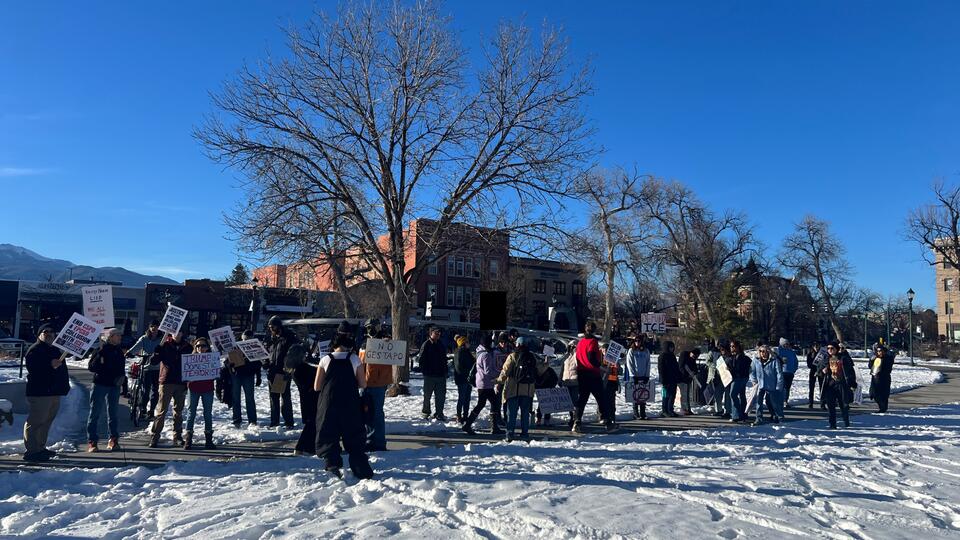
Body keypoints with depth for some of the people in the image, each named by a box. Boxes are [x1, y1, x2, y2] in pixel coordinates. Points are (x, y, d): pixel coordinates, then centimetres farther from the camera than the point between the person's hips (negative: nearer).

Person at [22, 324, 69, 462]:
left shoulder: (55, 350, 21)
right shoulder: (34, 350, -6)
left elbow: (62, 370, 28)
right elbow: (32, 368, -20)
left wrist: (65, 386, 23)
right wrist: (50, 365, -30)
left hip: (54, 392, 9)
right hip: (39, 392, -9)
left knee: (46, 421, 14)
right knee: (35, 421, -9)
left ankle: (40, 447, 23)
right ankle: (31, 451, -7)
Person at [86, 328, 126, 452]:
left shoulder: (119, 351, 11)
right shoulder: (101, 349, -6)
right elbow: (91, 367, -10)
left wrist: (122, 376, 1)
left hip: (114, 386, 5)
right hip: (99, 384, -5)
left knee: (113, 413, 10)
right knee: (95, 413, -1)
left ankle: (113, 439, 15)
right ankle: (91, 441, 3)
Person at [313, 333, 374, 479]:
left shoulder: (325, 360, 3)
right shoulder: (355, 359, 1)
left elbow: (316, 387, 4)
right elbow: (362, 384, 1)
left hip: (328, 405, 0)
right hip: (351, 406, 0)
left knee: (328, 439, 10)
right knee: (354, 438, 12)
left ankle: (333, 468, -1)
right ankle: (362, 471, 13)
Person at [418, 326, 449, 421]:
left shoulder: (441, 345, 12)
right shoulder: (426, 345, -6)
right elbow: (422, 359, -9)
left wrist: (445, 371, 11)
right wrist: (424, 370, -15)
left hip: (441, 375, 5)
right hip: (429, 375, -5)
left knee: (441, 395, 5)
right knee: (427, 395, 7)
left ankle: (439, 414, 13)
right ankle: (426, 412, 21)